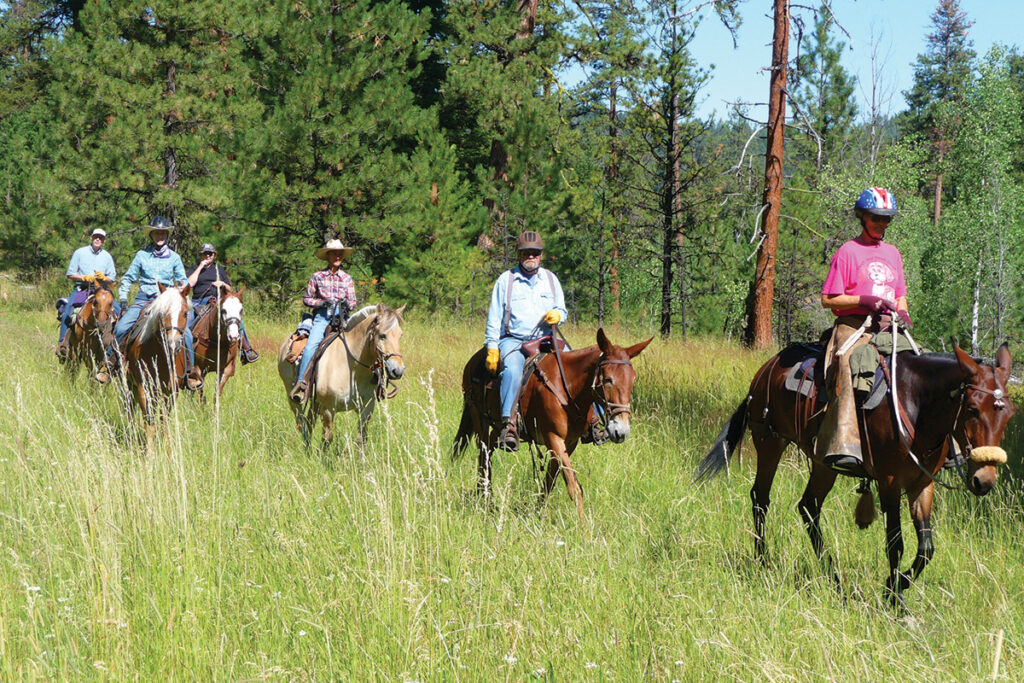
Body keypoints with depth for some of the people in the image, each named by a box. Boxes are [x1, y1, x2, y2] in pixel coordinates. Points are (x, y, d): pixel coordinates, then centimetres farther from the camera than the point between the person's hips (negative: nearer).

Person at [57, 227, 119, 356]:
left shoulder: (107, 256, 11)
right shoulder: (80, 253, 5)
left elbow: (112, 278, 12)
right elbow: (70, 274, 2)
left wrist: (103, 278, -10)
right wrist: (85, 278, -14)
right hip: (81, 289, -2)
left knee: (118, 311, -14)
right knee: (67, 312, -25)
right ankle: (62, 345, -21)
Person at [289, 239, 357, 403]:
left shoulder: (347, 278, 13)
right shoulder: (317, 277, 8)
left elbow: (353, 303, 14)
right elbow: (306, 299, 10)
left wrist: (347, 303, -10)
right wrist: (323, 302, -8)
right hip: (322, 317, -1)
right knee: (311, 346, -26)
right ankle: (301, 384, -27)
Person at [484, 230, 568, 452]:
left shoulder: (550, 279, 15)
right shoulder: (506, 280, 6)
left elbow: (562, 310, 19)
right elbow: (494, 317, 5)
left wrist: (557, 315, -7)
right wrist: (492, 348, -4)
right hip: (513, 340, -4)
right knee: (513, 370, -36)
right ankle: (508, 425, -47)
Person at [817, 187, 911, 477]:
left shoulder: (892, 253, 21)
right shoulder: (848, 252, 2)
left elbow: (900, 297, 24)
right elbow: (828, 300, -2)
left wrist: (902, 314, 1)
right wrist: (865, 300, -14)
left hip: (888, 326, 6)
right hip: (854, 325, -6)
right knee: (850, 367, -33)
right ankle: (846, 446, -47)